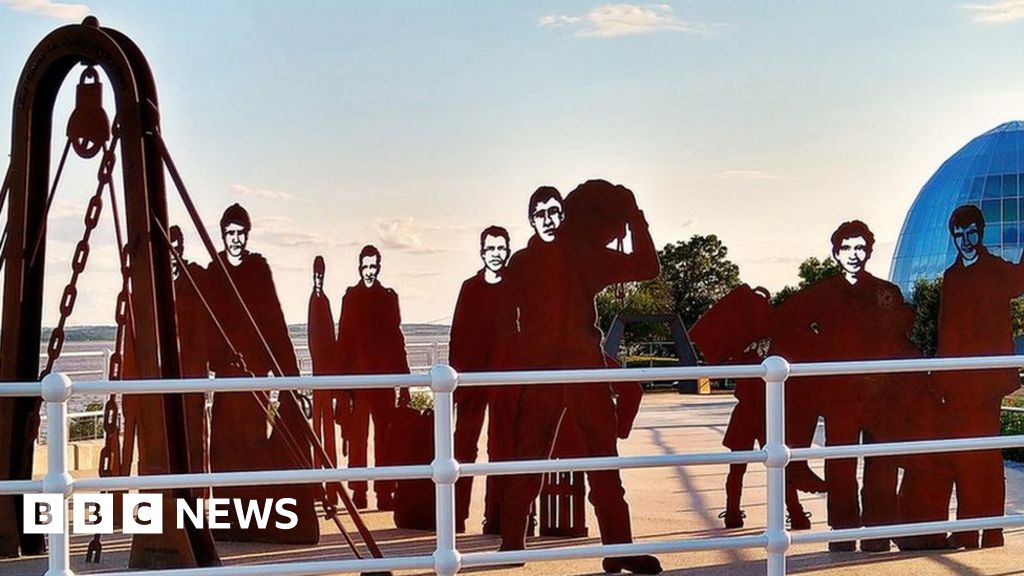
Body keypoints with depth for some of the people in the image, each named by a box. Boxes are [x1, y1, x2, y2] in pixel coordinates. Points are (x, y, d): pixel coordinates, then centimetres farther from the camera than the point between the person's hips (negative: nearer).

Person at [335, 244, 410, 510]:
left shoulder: (389, 297, 9)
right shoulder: (351, 296, 6)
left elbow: (397, 339, 9)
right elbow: (343, 338, 4)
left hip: (384, 373, 1)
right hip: (357, 373, -1)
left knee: (384, 434, 1)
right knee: (357, 434, 0)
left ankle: (385, 492, 3)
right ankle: (358, 491, 4)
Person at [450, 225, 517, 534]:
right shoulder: (470, 287, 9)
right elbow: (457, 335, 8)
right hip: (471, 376, 1)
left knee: (502, 447, 2)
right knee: (463, 447, 1)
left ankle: (495, 517, 6)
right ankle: (456, 516, 4)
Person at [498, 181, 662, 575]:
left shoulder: (586, 255, 9)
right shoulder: (521, 263, 8)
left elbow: (645, 267, 5)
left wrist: (634, 218, -3)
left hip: (584, 366, 1)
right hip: (537, 371, -1)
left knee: (604, 457, -1)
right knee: (527, 459, -2)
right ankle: (512, 544, 6)